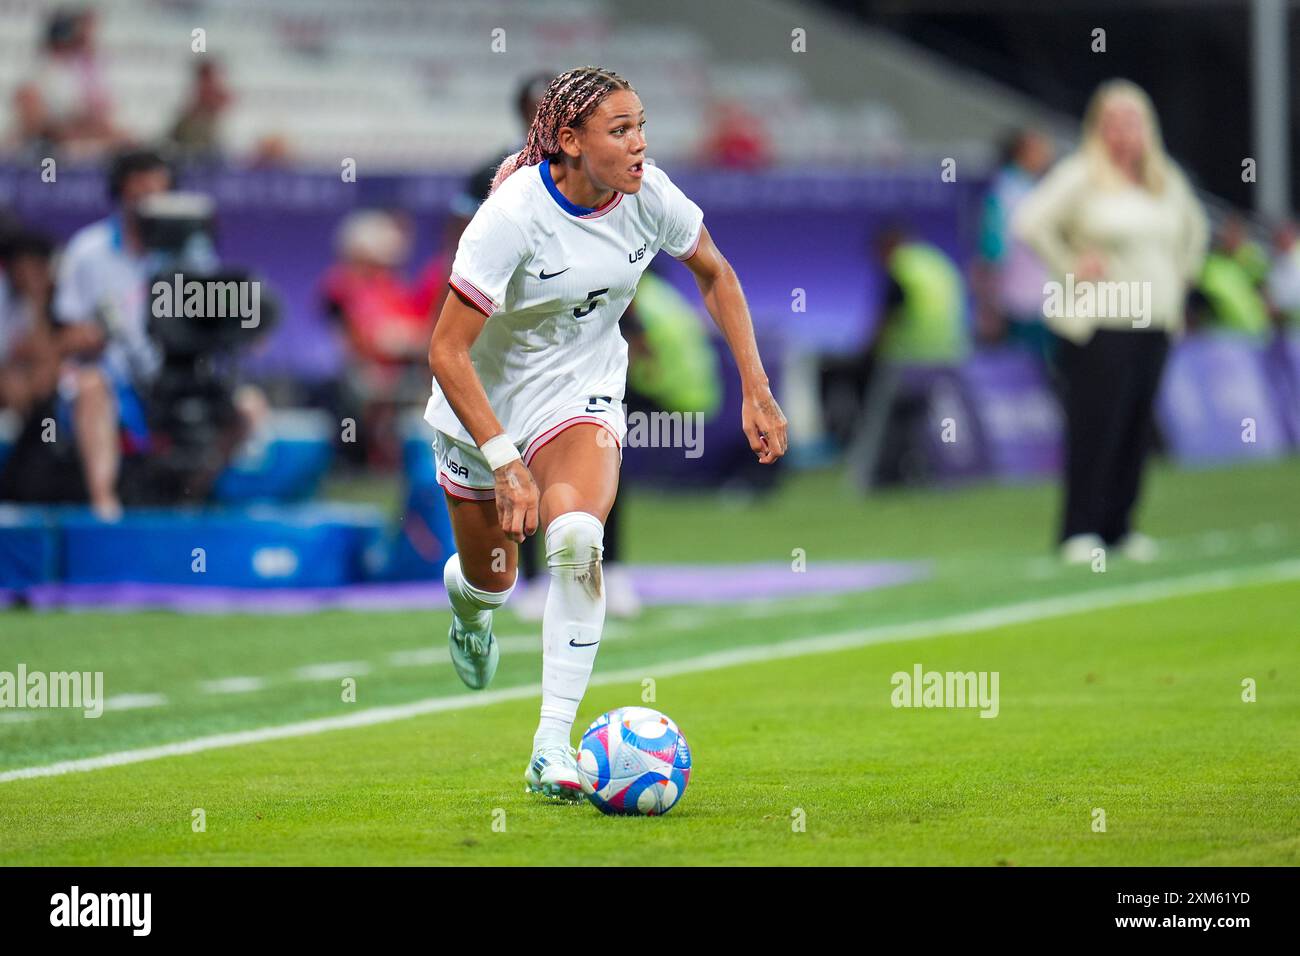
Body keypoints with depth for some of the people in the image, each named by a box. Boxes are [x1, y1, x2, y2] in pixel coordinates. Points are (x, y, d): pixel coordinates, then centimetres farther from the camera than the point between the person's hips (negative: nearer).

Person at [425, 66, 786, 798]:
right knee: (492, 580, 15)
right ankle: (466, 598, 57)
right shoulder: (516, 213, -29)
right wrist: (507, 465, -31)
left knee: (577, 539, -28)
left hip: (582, 397, 2)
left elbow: (715, 275, 7)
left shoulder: (649, 196, -15)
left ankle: (553, 745, -25)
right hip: (484, 407, -2)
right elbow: (446, 352, -26)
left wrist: (757, 389, 1)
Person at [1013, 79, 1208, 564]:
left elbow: (1194, 227, 32)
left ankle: (1118, 526, 11)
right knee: (1095, 426, -8)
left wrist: (1180, 274, 20)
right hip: (1097, 324, -6)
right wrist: (1069, 268, -12)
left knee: (1137, 427, 4)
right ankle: (1080, 532, -2)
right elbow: (1029, 223, -15)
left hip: (1153, 323, 6)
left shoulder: (1166, 179, 13)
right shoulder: (1080, 176, -7)